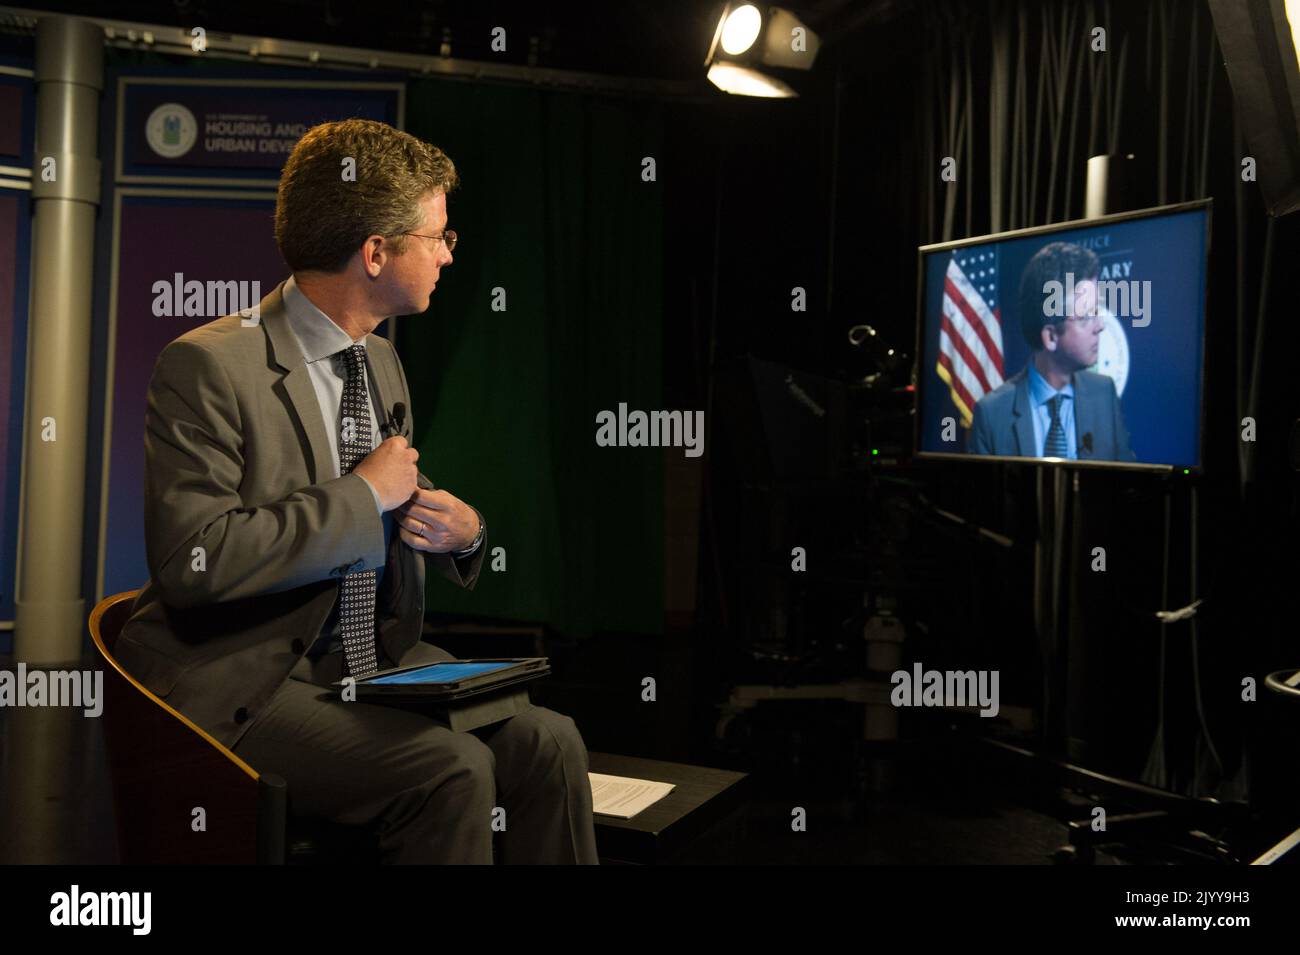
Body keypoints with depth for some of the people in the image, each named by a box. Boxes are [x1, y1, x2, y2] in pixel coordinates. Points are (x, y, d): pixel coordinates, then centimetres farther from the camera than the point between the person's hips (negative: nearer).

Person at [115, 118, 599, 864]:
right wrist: (363, 495, -18)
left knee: (547, 740, -13)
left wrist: (464, 529, -4)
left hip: (378, 654, 7)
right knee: (452, 768, -25)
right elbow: (193, 559, -25)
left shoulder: (382, 361, 10)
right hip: (245, 682, -6)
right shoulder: (209, 365, -15)